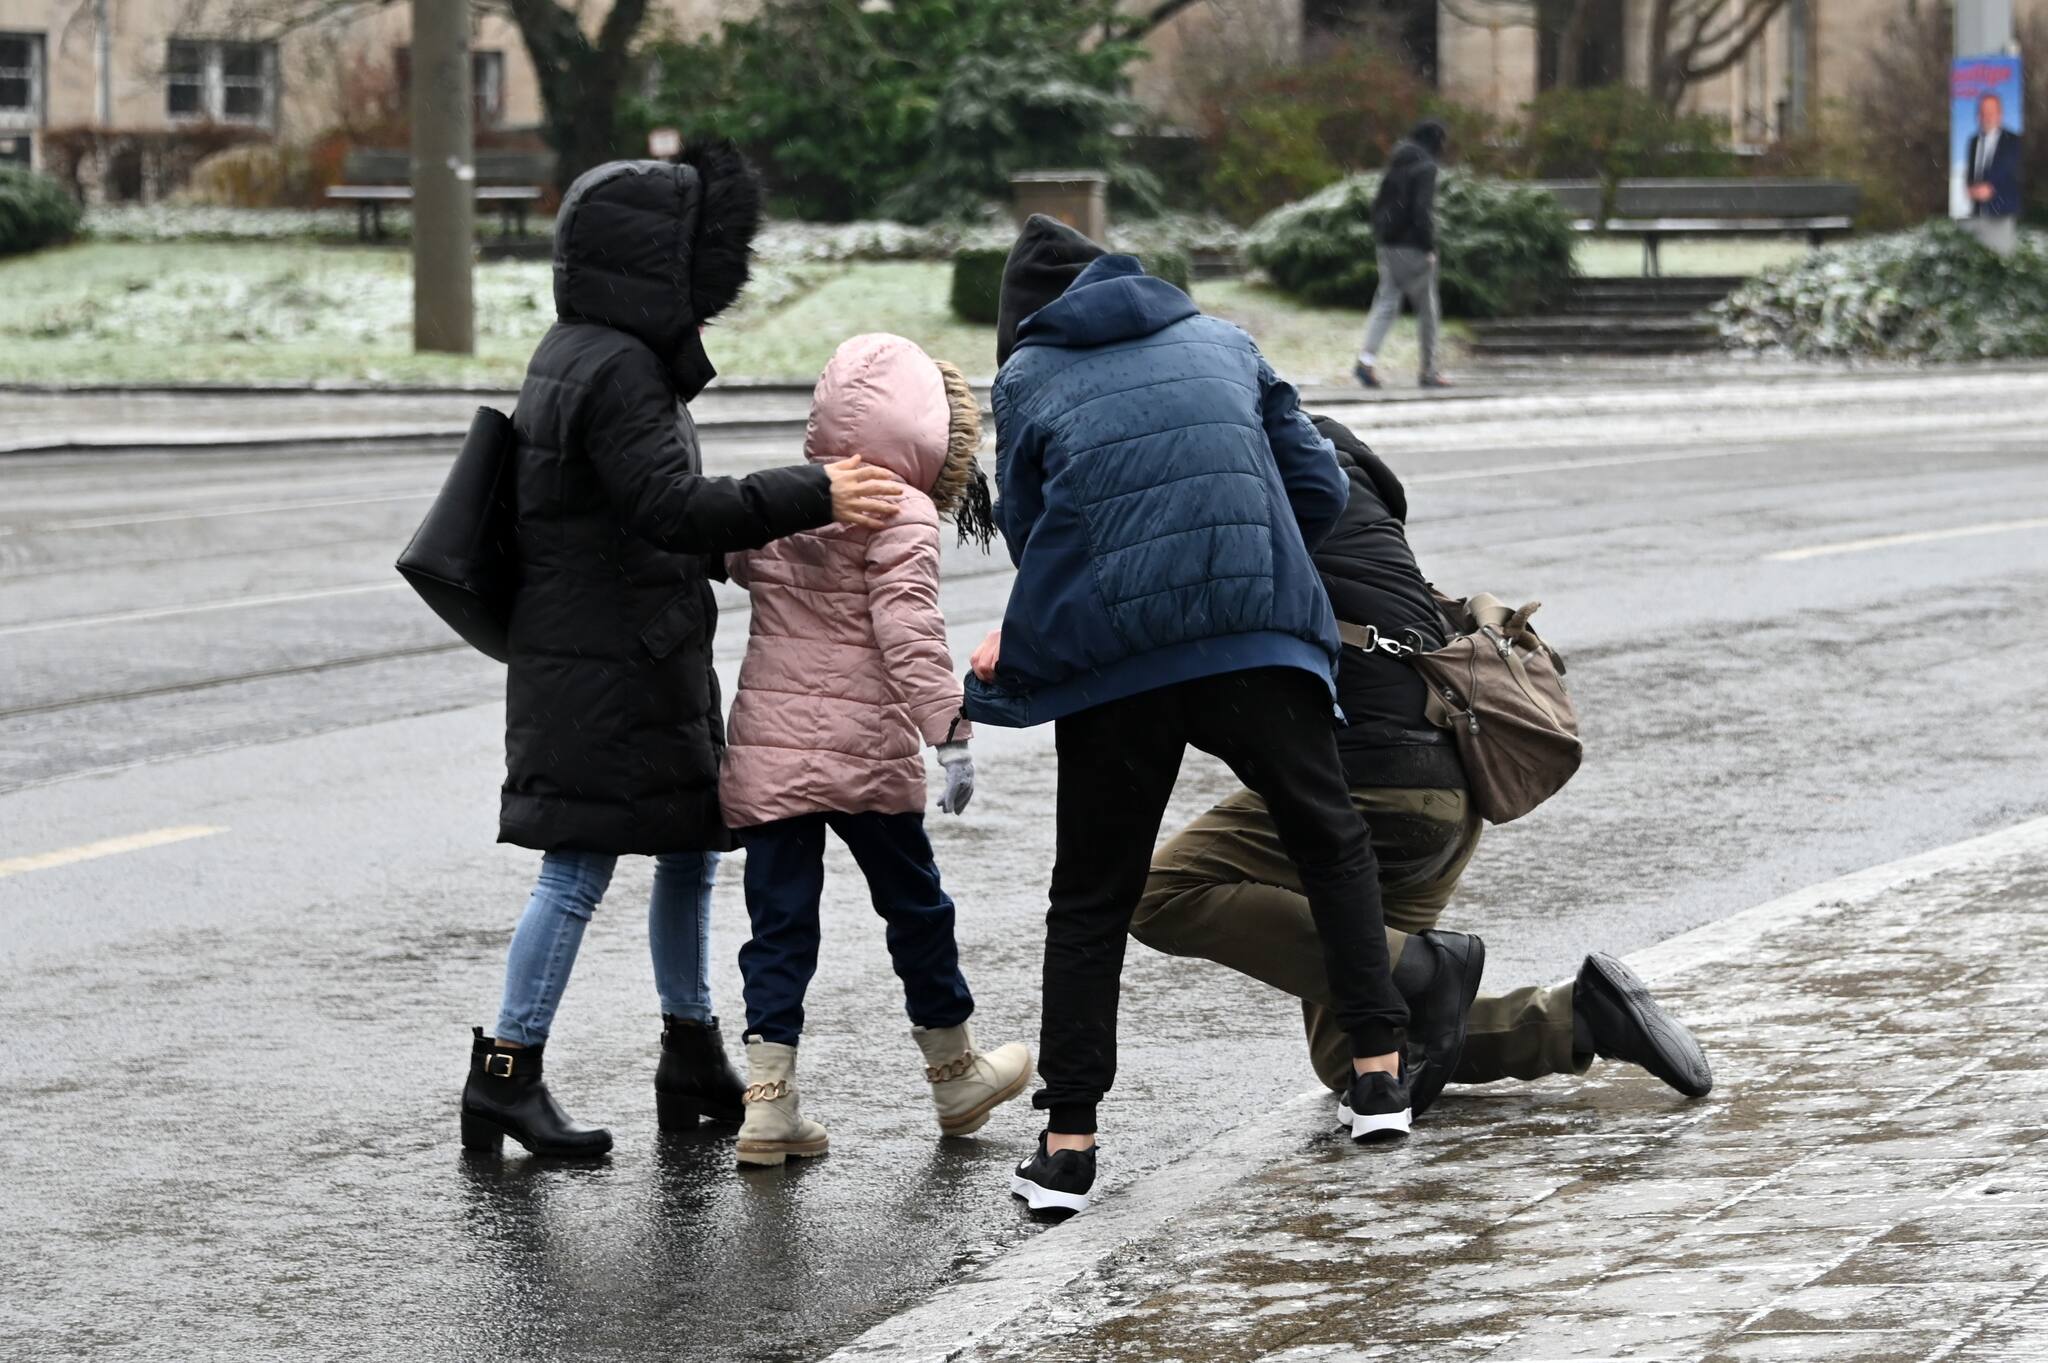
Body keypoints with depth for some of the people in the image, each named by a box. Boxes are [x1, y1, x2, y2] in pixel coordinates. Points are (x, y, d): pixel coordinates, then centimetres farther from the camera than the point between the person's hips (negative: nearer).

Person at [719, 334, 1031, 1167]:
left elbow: (741, 566, 21)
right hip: (864, 750, -4)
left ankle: (768, 1097, -6)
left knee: (780, 920, 5)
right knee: (914, 906, 14)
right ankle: (955, 1074, 29)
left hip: (767, 746, 4)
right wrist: (948, 730, -21)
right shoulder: (902, 516, -12)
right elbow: (909, 630, -20)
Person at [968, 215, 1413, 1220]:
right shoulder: (1221, 342, 18)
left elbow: (1028, 533, 14)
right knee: (1331, 843, 18)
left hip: (1110, 659, -1)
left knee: (1092, 894, 8)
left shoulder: (1025, 377, 12)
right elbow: (1318, 488, 16)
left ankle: (1069, 1139, 4)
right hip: (1259, 635, 1)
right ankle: (1379, 1072, 12)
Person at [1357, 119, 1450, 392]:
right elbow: (1423, 209, -18)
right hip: (1412, 247, -7)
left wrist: (1379, 236, 17)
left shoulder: (1396, 165, 14)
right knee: (1427, 308, 3)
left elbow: (1379, 203, 16)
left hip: (1387, 244, 7)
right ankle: (1429, 371, 6)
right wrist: (1429, 247, -15)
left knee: (1387, 301, 5)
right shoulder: (1425, 167, -10)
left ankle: (1367, 359, -14)